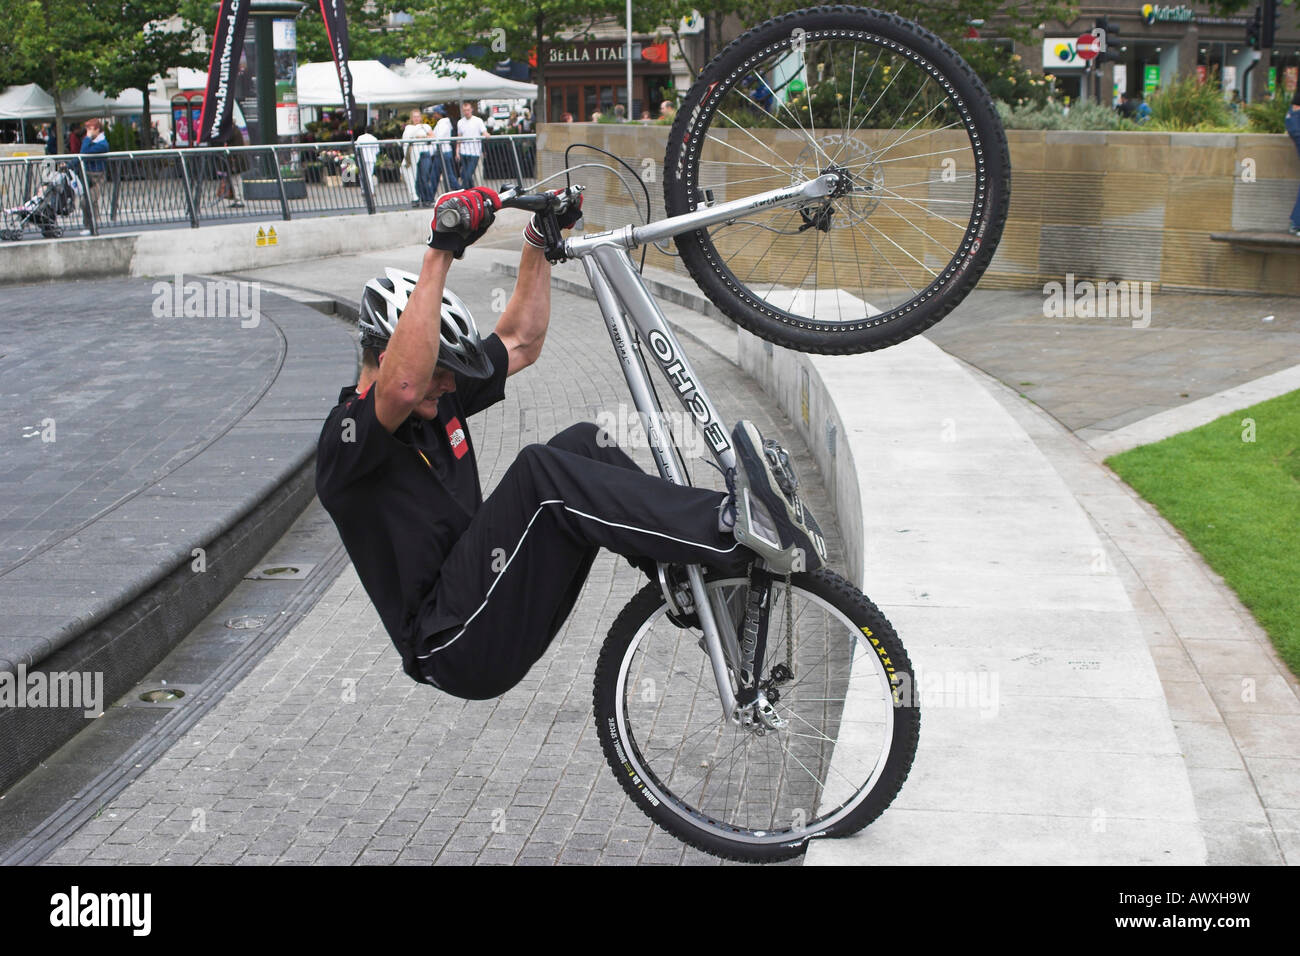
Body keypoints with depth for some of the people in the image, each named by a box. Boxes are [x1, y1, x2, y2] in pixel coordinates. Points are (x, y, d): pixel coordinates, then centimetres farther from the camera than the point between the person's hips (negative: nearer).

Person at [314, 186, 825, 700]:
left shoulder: (441, 403, 14)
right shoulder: (347, 435, -12)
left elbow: (520, 343, 23)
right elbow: (404, 386, -35)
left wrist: (538, 241, 14)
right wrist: (441, 251, -36)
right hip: (453, 648, -9)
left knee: (582, 444, -5)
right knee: (540, 472, -28)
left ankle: (702, 571, -19)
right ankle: (734, 527, -38)